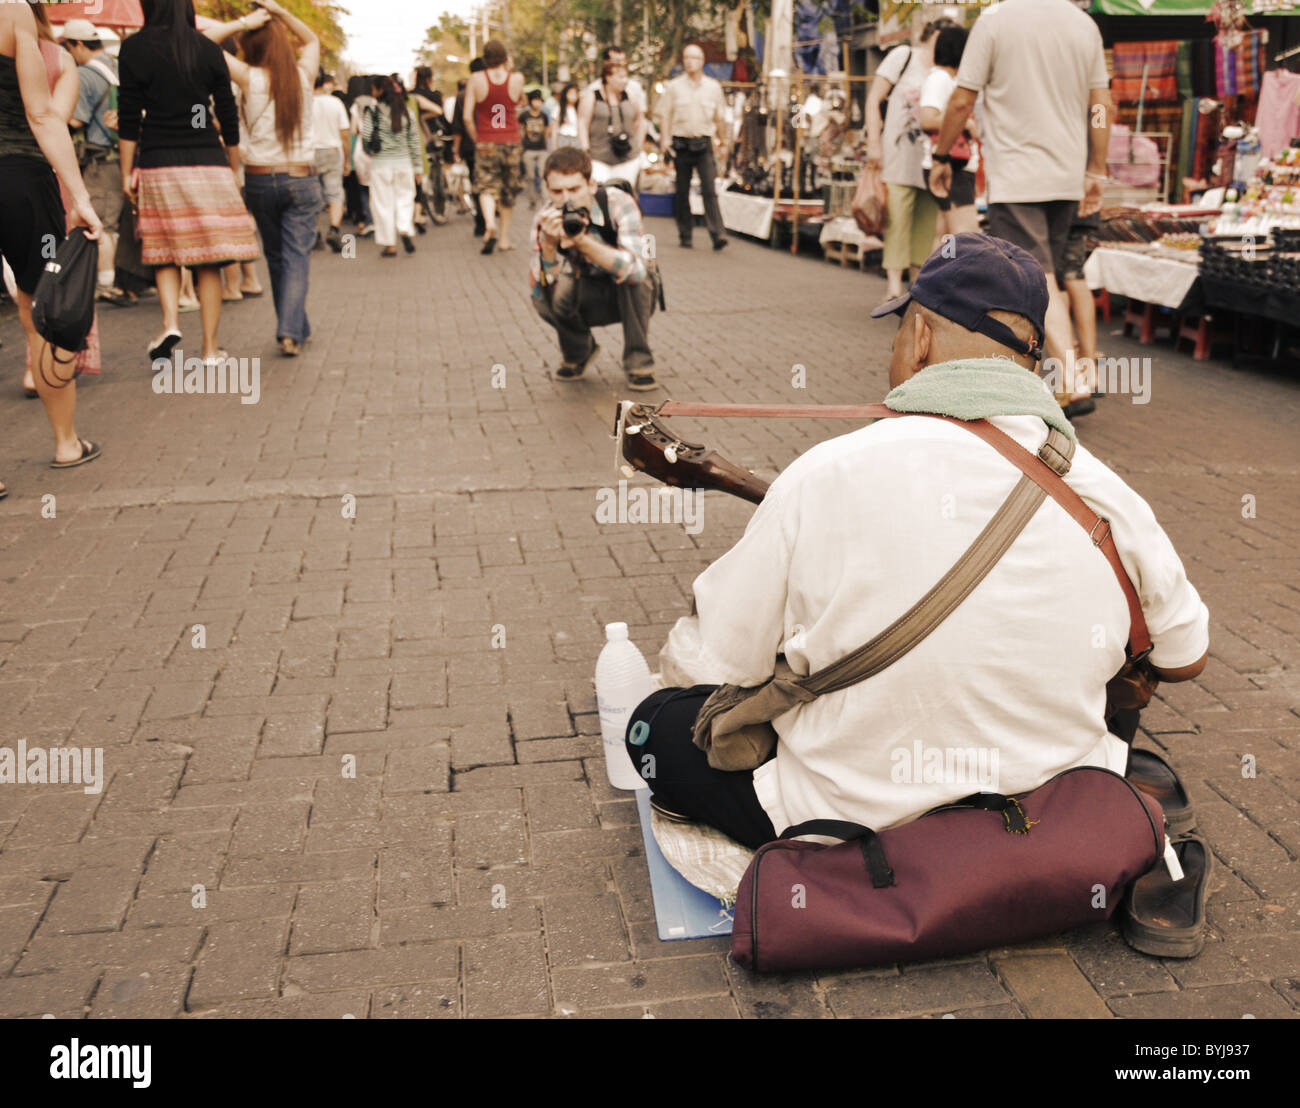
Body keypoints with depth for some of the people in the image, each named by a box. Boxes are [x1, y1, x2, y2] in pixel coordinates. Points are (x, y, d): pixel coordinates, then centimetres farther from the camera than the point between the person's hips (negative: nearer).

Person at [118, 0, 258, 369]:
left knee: (164, 253, 11)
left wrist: (127, 172, 3)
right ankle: (210, 349, 5)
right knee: (208, 261, 3)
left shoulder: (134, 49, 1)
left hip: (158, 163, -1)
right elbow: (228, 117, 7)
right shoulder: (209, 49, 5)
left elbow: (129, 118, -2)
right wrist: (234, 169, 17)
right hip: (208, 162, 1)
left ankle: (170, 323, -11)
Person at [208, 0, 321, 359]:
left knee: (276, 255, 15)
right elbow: (312, 39, 19)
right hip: (302, 178, 0)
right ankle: (290, 331, -16)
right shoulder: (304, 74, -1)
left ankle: (295, 328, 22)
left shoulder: (250, 77, -8)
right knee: (297, 255, -1)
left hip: (260, 178, 0)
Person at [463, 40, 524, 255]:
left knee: (487, 187, 3)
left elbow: (467, 117, -8)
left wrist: (476, 139, 6)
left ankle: (490, 223, -26)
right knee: (509, 192, 13)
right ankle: (505, 237, 19)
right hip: (511, 142, 1)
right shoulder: (517, 79, -5)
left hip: (486, 143, -1)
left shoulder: (476, 80, -6)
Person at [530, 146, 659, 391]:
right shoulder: (545, 221, -20)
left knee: (634, 277, -35)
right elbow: (542, 289, -27)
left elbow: (635, 269, -41)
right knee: (544, 299, -28)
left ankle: (638, 362, -17)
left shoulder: (618, 204, -27)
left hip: (631, 297, -2)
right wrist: (548, 244, -45)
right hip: (588, 301, 2)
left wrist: (582, 242, -52)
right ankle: (578, 352, 4)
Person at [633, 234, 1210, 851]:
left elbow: (707, 666, -10)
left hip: (855, 827, -4)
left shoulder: (826, 476, -21)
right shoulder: (1108, 497, -11)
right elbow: (1185, 657, 8)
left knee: (658, 721, 15)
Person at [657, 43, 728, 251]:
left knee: (710, 190, -12)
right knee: (682, 191, 5)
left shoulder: (713, 87, 9)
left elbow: (720, 117, 16)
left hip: (704, 144, 0)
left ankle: (718, 233, -17)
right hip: (681, 144, 0)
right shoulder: (674, 86, 5)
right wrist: (666, 140, -8)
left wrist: (723, 143, 16)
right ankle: (685, 234, 15)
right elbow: (664, 115, 4)